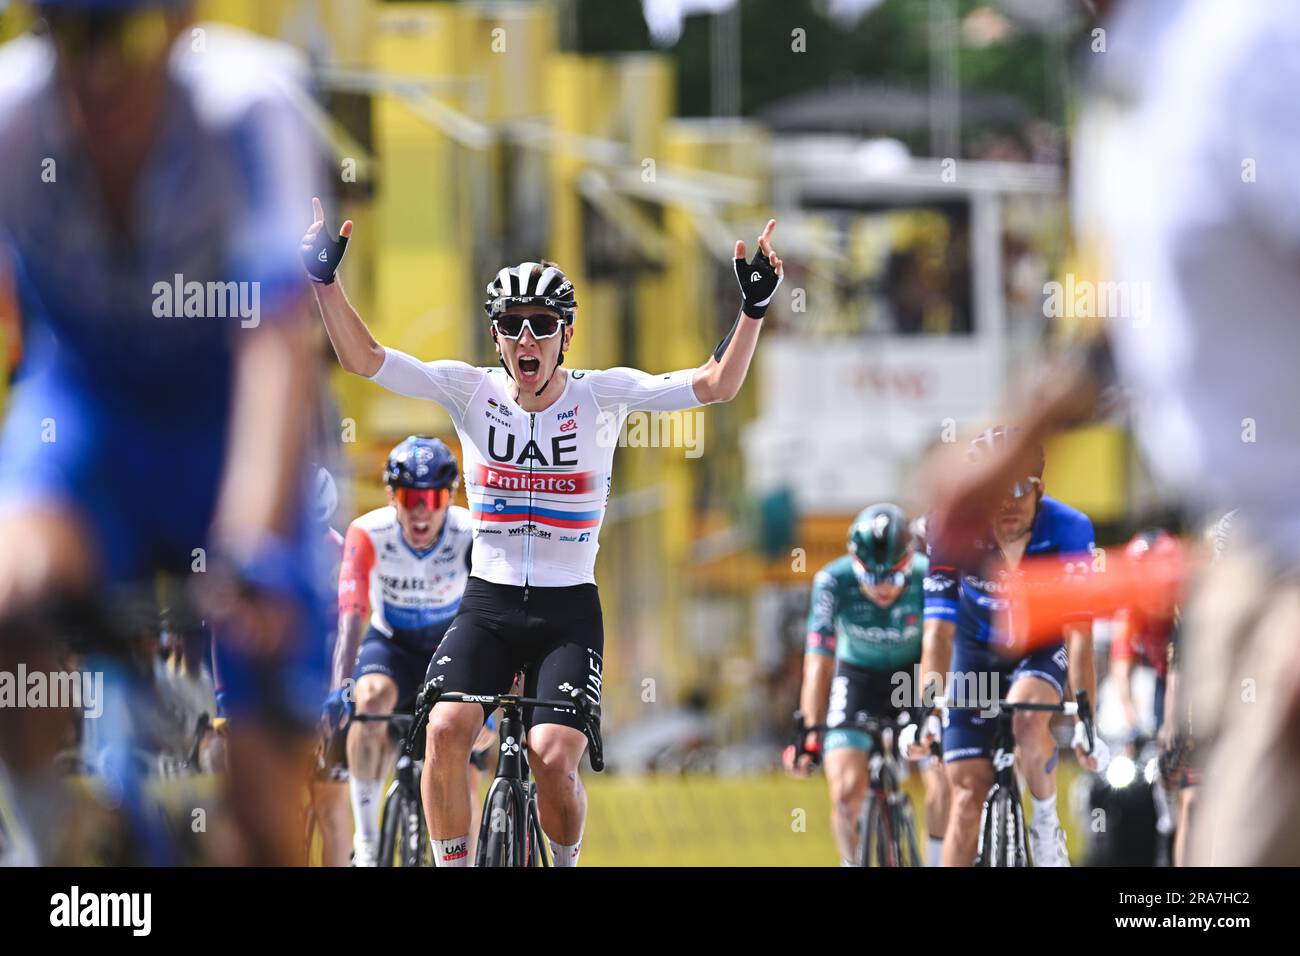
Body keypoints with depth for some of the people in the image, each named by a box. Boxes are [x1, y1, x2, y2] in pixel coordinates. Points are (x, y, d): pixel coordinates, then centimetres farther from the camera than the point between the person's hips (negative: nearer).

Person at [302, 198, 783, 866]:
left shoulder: (601, 396, -6)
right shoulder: (470, 390, -3)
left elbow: (715, 386, -11)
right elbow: (364, 359, -8)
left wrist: (753, 310, -24)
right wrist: (324, 280, -20)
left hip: (568, 610, -1)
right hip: (488, 603, 1)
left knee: (553, 758, -18)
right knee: (446, 728, -24)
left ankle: (566, 866, 13)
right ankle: (452, 869, -8)